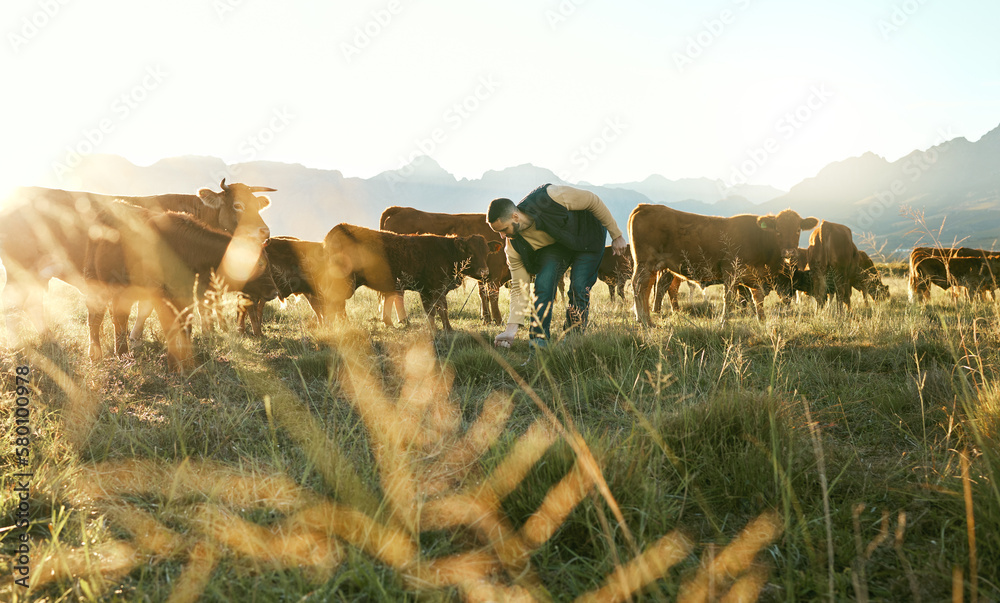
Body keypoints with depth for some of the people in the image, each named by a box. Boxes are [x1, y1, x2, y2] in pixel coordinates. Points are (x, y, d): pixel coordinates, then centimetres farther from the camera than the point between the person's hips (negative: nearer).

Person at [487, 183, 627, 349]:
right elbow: (519, 288, -16)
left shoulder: (550, 197, -38)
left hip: (588, 236, -3)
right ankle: (538, 342, -13)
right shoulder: (514, 246, -23)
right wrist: (512, 328, -27)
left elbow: (593, 201, -23)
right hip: (554, 245, 3)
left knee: (579, 287, -18)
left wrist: (616, 235, -15)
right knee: (543, 283, -21)